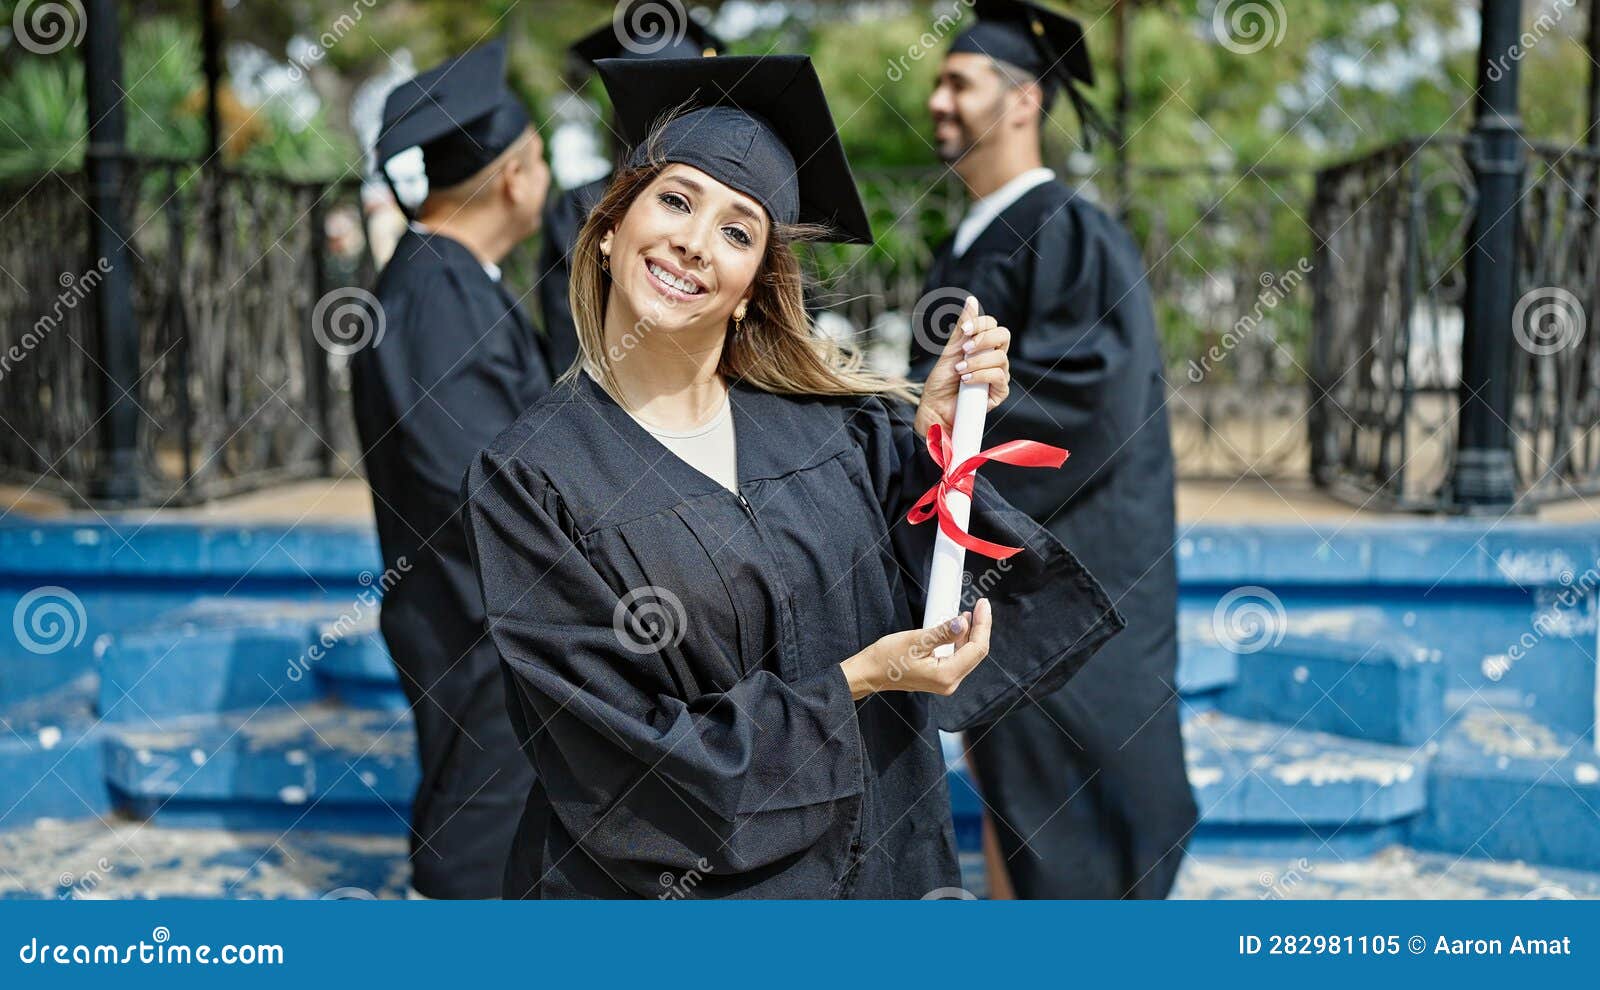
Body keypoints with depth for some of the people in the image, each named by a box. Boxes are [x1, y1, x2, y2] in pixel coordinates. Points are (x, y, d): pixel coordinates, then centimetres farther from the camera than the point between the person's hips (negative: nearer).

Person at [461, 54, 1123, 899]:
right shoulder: (534, 475, -14)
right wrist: (853, 687, -19)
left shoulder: (829, 424, -5)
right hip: (666, 880, -3)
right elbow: (621, 751, -16)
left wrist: (932, 432, -17)